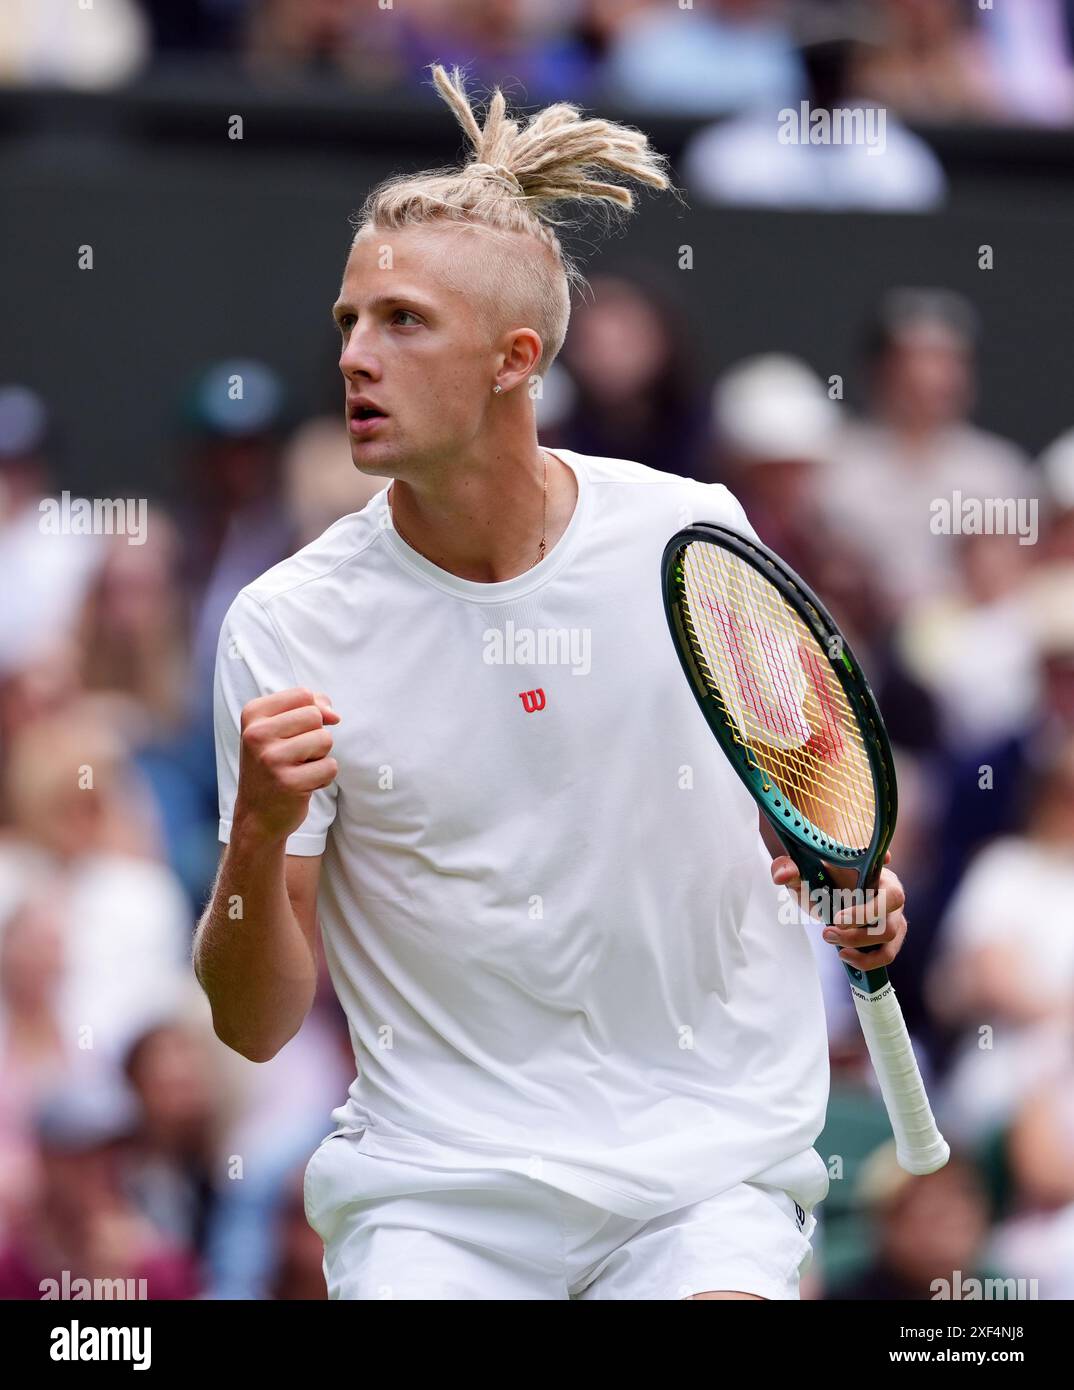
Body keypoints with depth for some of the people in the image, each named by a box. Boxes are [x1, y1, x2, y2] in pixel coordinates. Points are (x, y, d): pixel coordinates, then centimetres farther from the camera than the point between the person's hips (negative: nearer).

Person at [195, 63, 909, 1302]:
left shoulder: (695, 538, 0)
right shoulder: (285, 629, -4)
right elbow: (254, 1026, -3)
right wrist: (259, 835, -20)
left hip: (707, 1164, 0)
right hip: (434, 1182, 0)